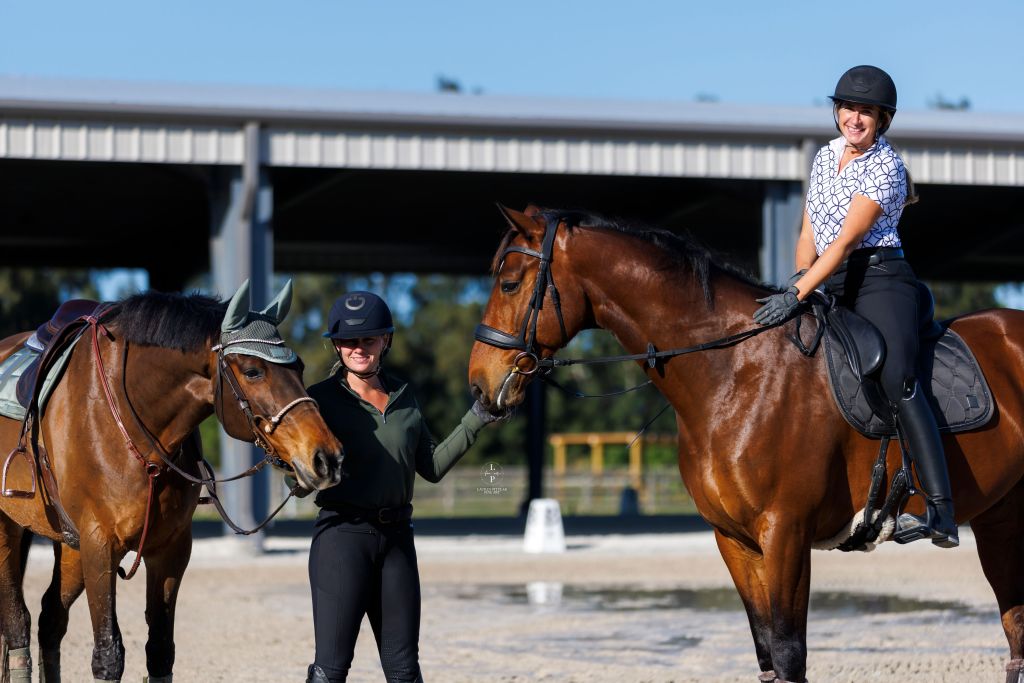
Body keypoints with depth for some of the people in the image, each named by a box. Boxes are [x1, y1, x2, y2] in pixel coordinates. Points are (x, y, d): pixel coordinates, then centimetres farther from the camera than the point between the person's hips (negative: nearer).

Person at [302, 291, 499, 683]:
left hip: (397, 536, 5)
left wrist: (476, 420, 7)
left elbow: (432, 467, 14)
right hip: (343, 535, -5)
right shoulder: (322, 398, -4)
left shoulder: (403, 399, 11)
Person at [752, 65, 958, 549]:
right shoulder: (825, 157, 14)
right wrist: (799, 279, 1)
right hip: (831, 288, 8)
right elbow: (809, 232, 19)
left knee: (897, 379, -25)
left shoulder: (886, 168, -10)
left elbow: (845, 240, -19)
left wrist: (797, 295, -27)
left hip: (880, 281, -8)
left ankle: (941, 513, -35)